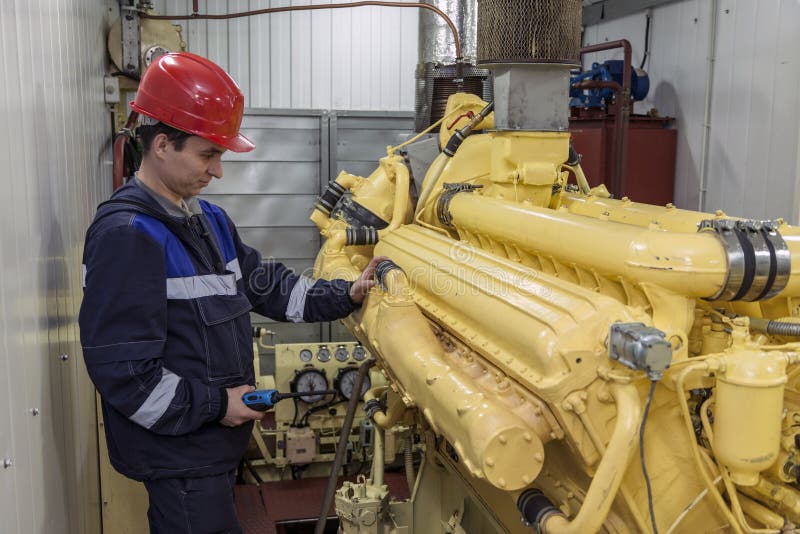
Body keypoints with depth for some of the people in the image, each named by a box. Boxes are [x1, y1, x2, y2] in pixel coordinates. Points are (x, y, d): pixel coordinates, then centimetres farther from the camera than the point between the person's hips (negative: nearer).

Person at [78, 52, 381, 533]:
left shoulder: (210, 220, 10)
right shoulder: (125, 235, -21)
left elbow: (266, 282, 15)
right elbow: (120, 368, -23)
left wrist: (344, 296, 4)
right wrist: (213, 405, -18)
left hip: (214, 441, 9)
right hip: (176, 457, -9)